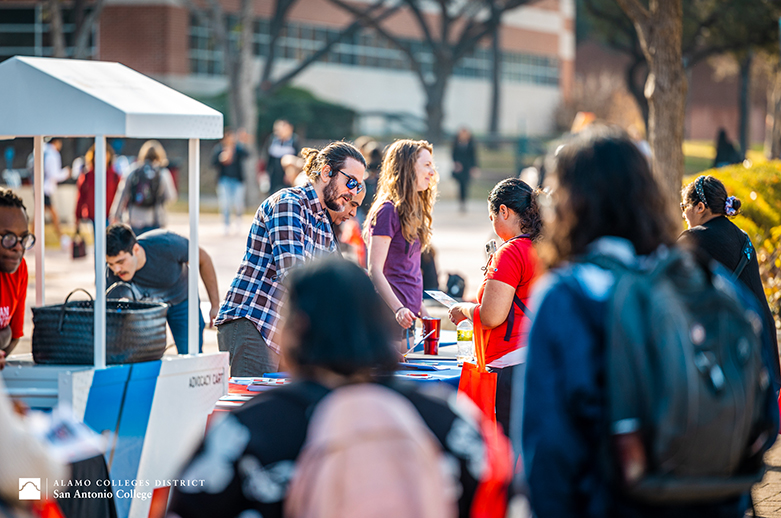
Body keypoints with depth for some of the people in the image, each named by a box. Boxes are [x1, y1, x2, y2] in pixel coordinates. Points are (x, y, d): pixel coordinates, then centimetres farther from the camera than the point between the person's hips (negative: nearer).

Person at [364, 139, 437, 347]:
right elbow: (374, 270, -16)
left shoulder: (412, 212, 17)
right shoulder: (388, 211, -11)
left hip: (408, 312, 9)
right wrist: (398, 309, -26)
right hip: (393, 315, -9)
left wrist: (421, 310, 22)